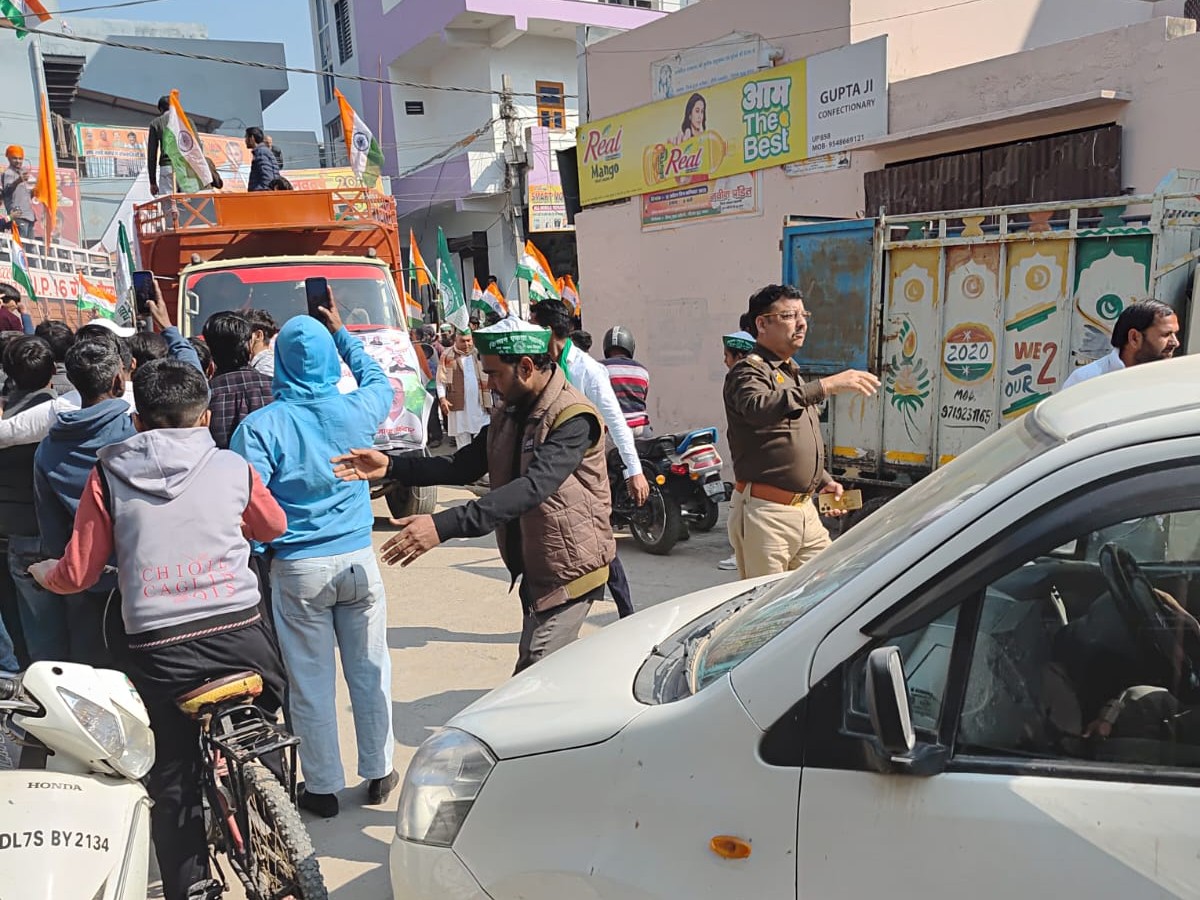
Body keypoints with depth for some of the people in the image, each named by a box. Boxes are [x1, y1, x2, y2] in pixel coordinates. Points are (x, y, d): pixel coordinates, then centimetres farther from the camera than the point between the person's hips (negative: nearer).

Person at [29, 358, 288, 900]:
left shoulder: (109, 475, 0)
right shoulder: (232, 468, 2)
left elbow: (78, 575, 4)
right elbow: (273, 527, 21)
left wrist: (43, 571, 27)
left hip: (157, 649, -1)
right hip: (240, 636, 1)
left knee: (173, 783, 16)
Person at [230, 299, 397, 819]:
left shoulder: (261, 425, -12)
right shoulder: (357, 410, -4)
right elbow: (379, 380, 20)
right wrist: (342, 333, 28)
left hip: (297, 568, -2)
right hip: (358, 559, 2)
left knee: (311, 683, 10)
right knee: (369, 671, 15)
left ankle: (322, 788, 24)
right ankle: (378, 774, 29)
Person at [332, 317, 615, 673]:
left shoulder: (573, 417, -22)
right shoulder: (507, 416, 8)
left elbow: (533, 487, -35)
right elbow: (464, 466, 5)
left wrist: (444, 526, -42)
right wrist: (391, 466, -9)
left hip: (570, 570, -9)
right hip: (534, 567, 9)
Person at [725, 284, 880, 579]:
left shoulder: (793, 374, 21)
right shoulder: (748, 372, -10)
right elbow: (759, 407, -35)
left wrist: (824, 480, 16)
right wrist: (826, 386, -41)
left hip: (805, 508, 9)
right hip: (765, 512, -9)